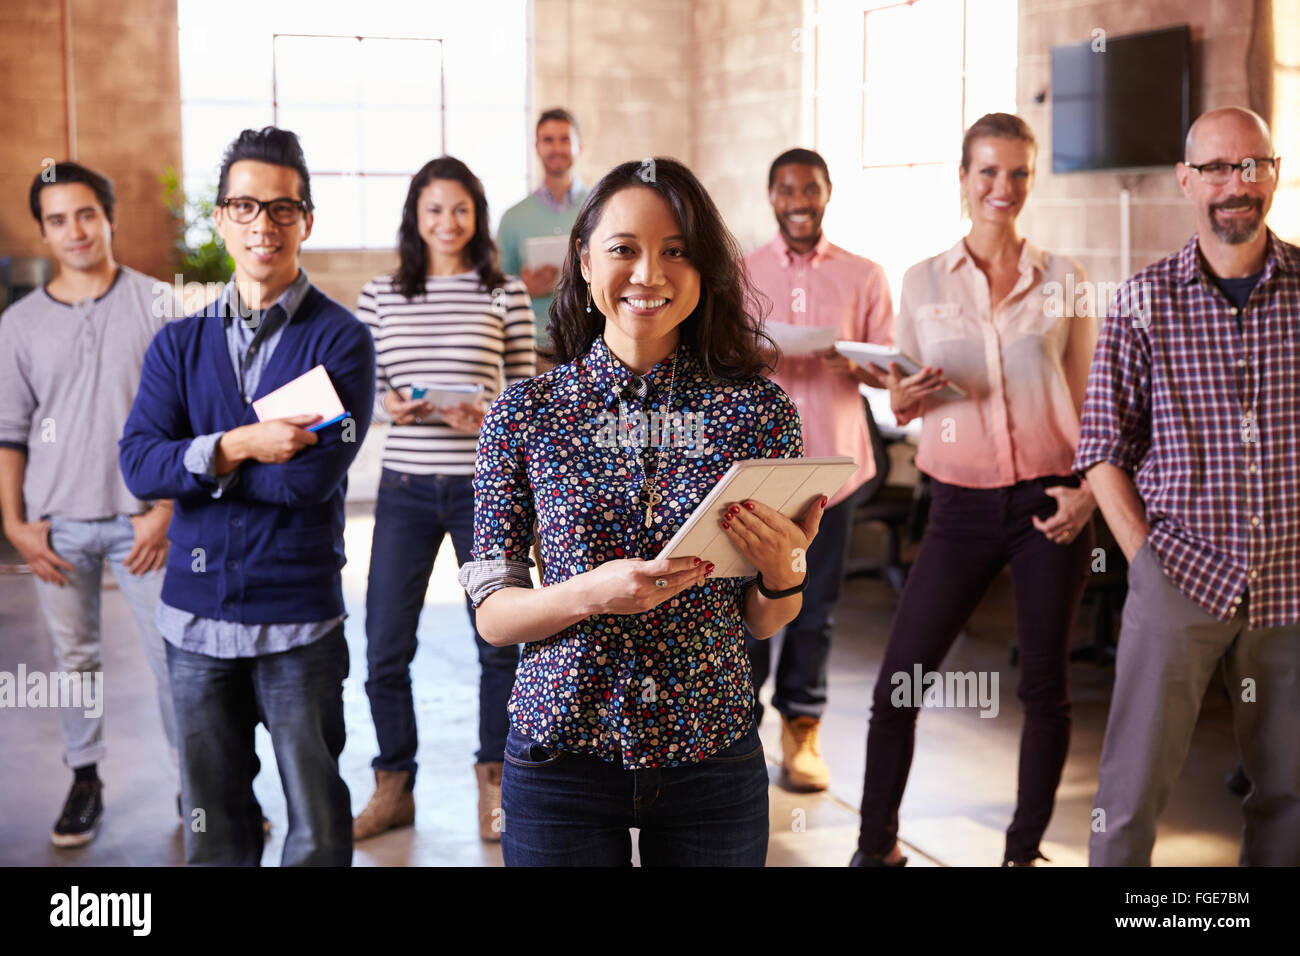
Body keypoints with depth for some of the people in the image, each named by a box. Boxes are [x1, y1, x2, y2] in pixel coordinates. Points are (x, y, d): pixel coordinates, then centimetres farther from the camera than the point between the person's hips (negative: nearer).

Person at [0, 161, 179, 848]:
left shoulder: (156, 304, 0)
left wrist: (167, 508, -6)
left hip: (143, 517, -2)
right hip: (58, 524, 2)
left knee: (174, 652, -1)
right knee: (74, 658, 9)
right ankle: (84, 780, 23)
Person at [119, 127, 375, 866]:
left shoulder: (340, 340, -6)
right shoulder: (181, 343, 7)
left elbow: (315, 476, -17)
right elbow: (138, 463, -5)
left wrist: (199, 462, -10)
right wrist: (235, 448, -20)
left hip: (298, 614, -4)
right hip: (197, 611, 4)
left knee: (318, 825, 6)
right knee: (213, 822, 15)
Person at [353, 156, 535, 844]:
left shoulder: (505, 293, 1)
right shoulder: (380, 296, 6)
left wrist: (485, 416, -17)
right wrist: (385, 403, -13)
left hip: (484, 486, -1)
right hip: (404, 487, 1)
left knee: (501, 642, 6)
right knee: (385, 650, 4)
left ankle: (493, 783, 26)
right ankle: (393, 787, 22)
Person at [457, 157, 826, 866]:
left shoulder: (758, 409, -3)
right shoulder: (524, 415, -4)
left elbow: (761, 623, 4)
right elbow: (492, 615, -2)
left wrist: (782, 572, -17)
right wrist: (592, 594, -20)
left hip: (712, 756, 1)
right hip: (562, 756, -1)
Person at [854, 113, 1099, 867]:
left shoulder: (1064, 279, 4)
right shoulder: (923, 282, 5)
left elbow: (1089, 398, 7)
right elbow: (904, 405, 11)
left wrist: (1090, 488, -9)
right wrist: (902, 398, -13)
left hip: (1051, 502, 0)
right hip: (963, 506, 1)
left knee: (1046, 682, 5)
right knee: (899, 681, -3)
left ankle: (1025, 849, 21)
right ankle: (877, 845, 13)